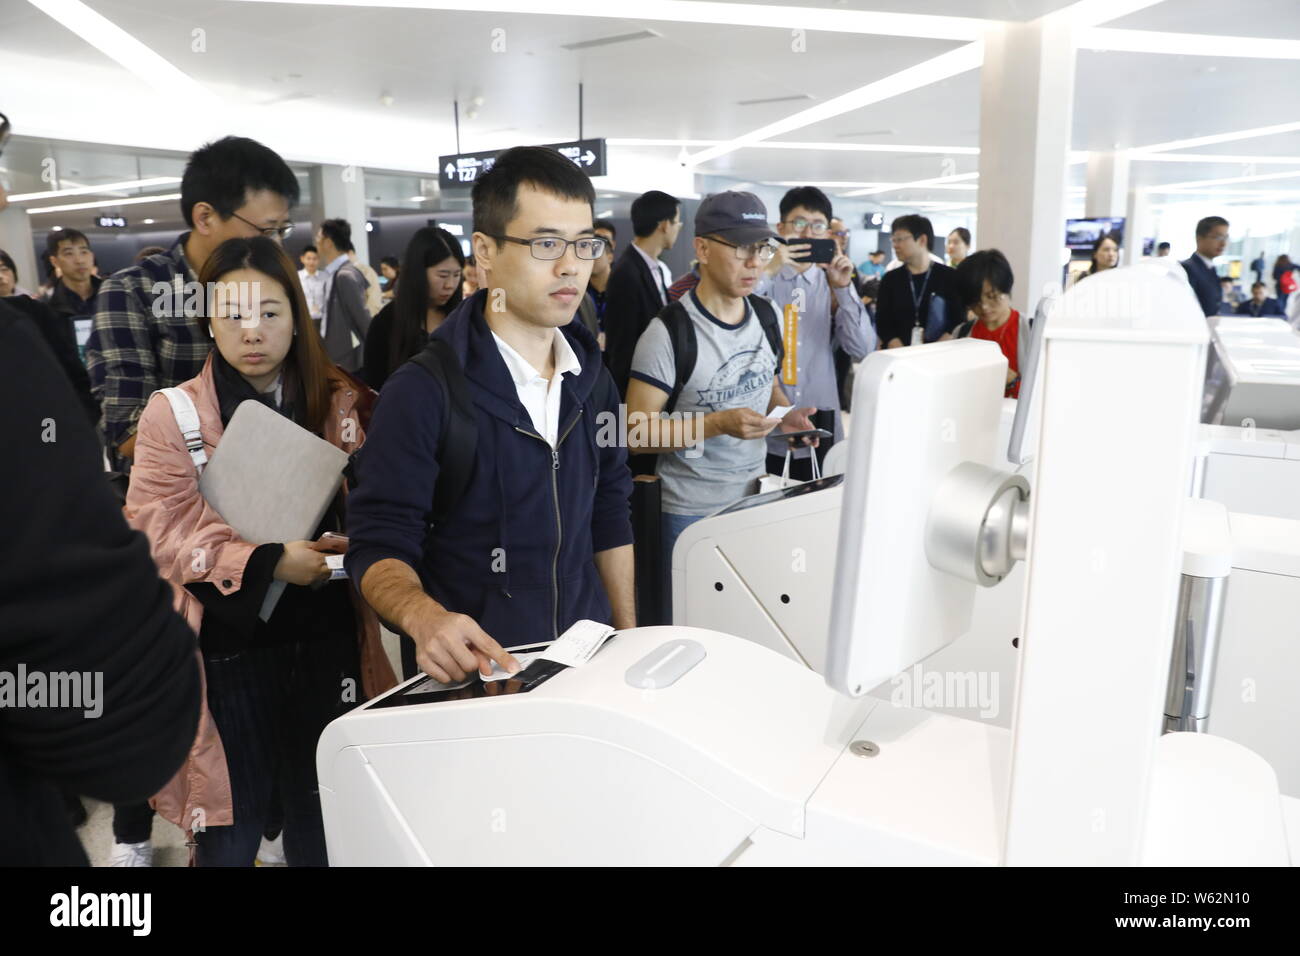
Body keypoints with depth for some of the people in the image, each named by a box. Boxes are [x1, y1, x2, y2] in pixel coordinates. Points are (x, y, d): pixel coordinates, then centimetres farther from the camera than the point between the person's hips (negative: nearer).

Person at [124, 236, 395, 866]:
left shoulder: (339, 402, 1)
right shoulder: (173, 414, -5)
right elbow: (159, 534, -8)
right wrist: (269, 562, -18)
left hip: (326, 637, 2)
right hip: (229, 643, -2)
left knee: (320, 810, 14)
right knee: (235, 817, 13)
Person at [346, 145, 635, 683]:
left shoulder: (591, 378, 3)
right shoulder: (422, 392, -15)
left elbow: (610, 518, 10)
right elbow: (378, 546, -15)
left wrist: (629, 642, 7)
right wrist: (424, 616, -35)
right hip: (472, 675, -4)